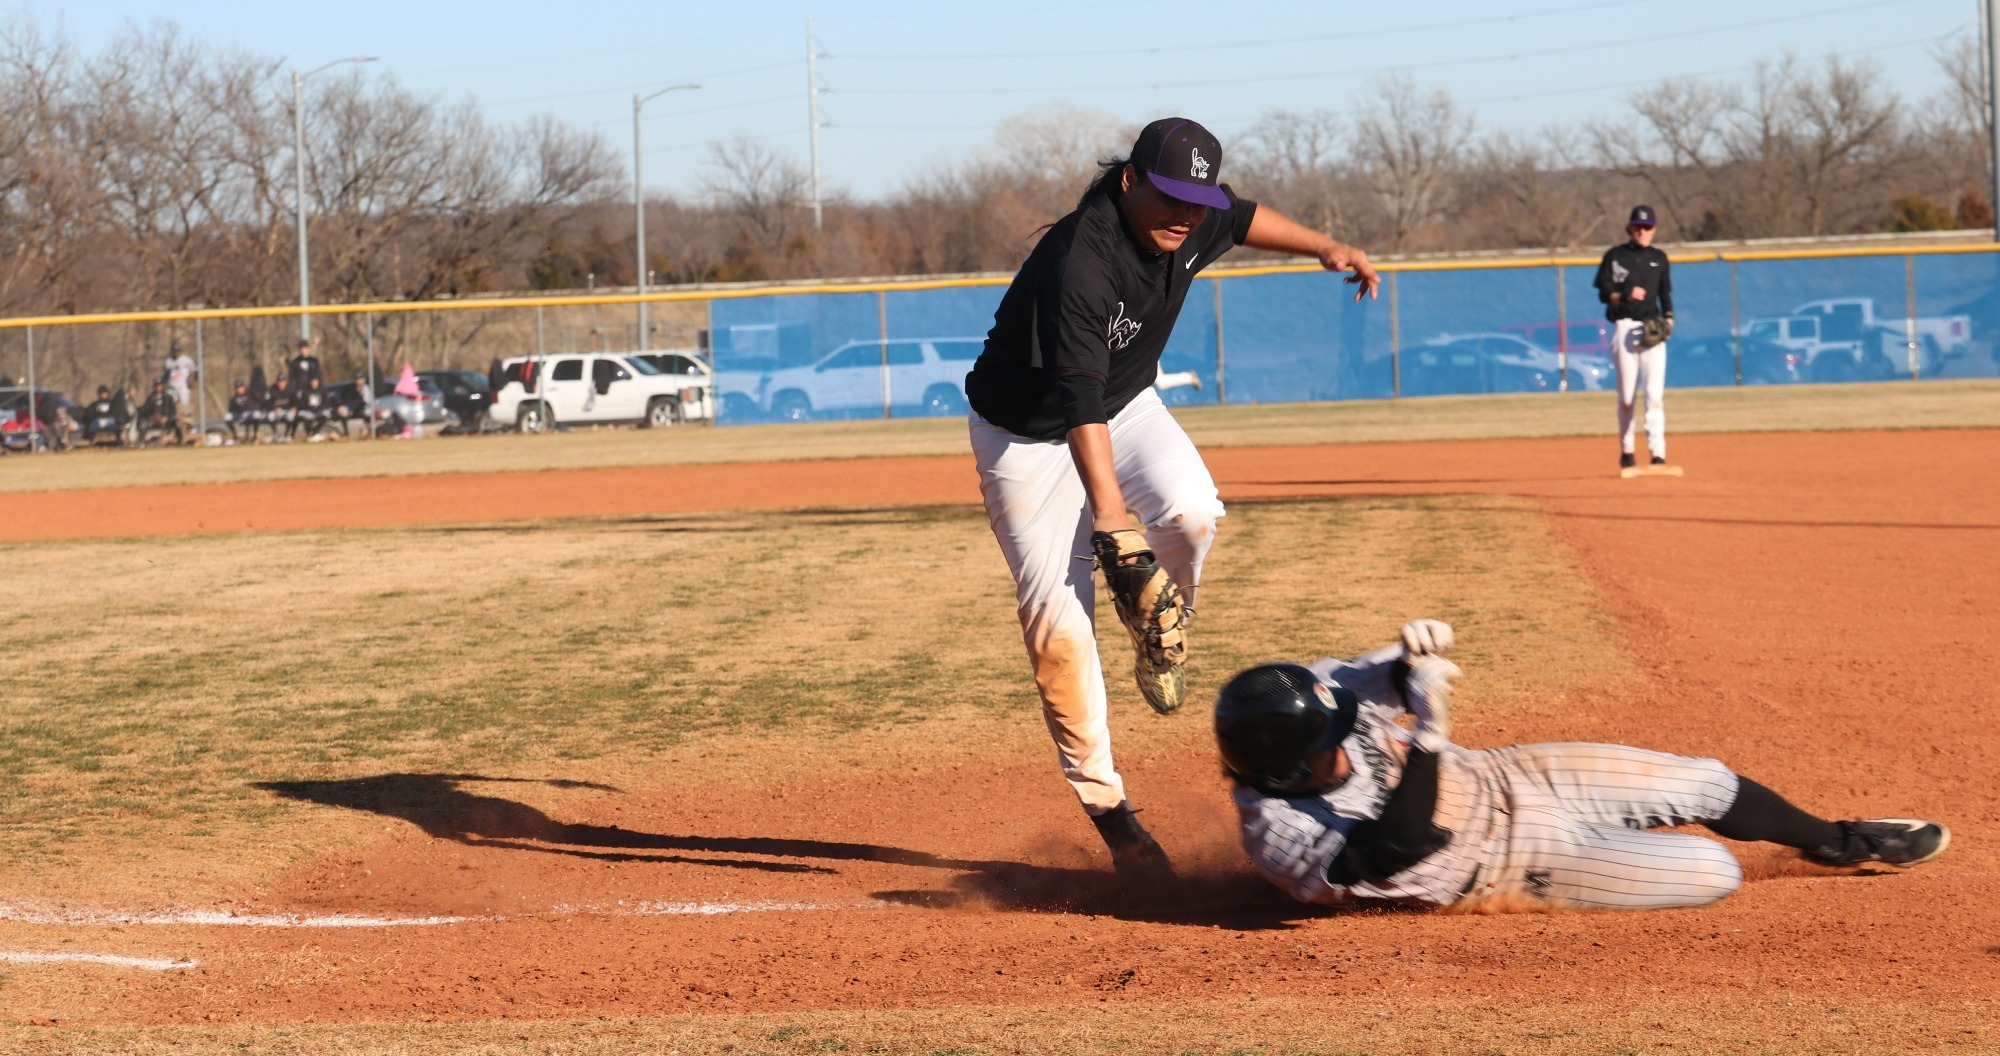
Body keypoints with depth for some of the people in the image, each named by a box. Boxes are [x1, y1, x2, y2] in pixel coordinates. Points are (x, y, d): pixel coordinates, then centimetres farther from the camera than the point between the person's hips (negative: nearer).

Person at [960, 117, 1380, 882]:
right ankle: (1105, 804, -4)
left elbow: (1243, 218, 15)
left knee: (1190, 511, -27)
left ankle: (1158, 637, 4)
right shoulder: (1079, 262, -36)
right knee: (1058, 617, -13)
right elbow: (1079, 407, -43)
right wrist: (1113, 528, -50)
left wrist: (1325, 248, 12)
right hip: (1029, 434, -5)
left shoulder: (1192, 228, -14)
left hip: (1126, 405, 5)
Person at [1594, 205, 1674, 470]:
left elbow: (1665, 294, 18)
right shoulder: (1615, 256, 2)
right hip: (1625, 327, -2)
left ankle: (1658, 453, -16)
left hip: (1653, 329, 2)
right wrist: (1626, 296, -21)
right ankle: (1627, 451, 16)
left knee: (1655, 393, -10)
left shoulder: (1659, 258, 13)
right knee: (1627, 396, 3)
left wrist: (1668, 318, 0)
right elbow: (1604, 293, -2)